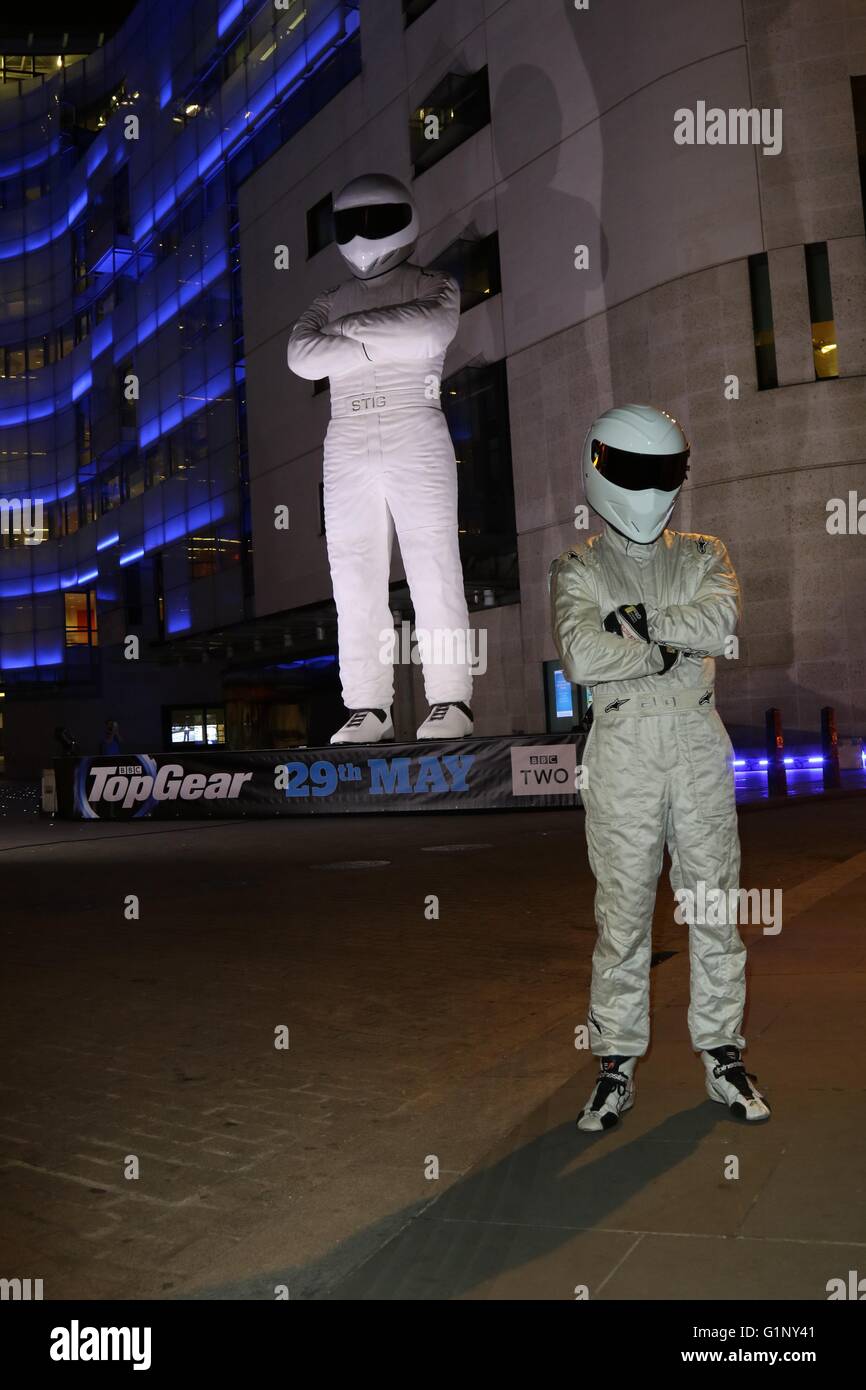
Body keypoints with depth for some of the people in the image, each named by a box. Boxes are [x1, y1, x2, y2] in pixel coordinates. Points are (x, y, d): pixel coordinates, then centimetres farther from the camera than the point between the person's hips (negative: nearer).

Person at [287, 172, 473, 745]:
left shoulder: (434, 286, 12)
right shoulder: (329, 303, 19)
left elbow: (432, 330, -12)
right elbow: (302, 357, -2)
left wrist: (354, 327, -3)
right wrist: (389, 346, -7)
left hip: (416, 440, -3)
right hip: (347, 447, 4)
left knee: (434, 572, -8)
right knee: (356, 582, -2)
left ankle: (452, 701, -5)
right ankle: (369, 708, 1)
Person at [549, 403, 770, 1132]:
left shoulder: (704, 556, 14)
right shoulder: (577, 569, 6)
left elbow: (721, 618, -8)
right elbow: (581, 657, -12)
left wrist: (640, 619, -12)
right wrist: (670, 649, -7)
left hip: (700, 745, 3)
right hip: (623, 750, -2)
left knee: (714, 901, 7)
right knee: (623, 908, 2)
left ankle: (723, 1055, 21)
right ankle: (617, 1064, 14)